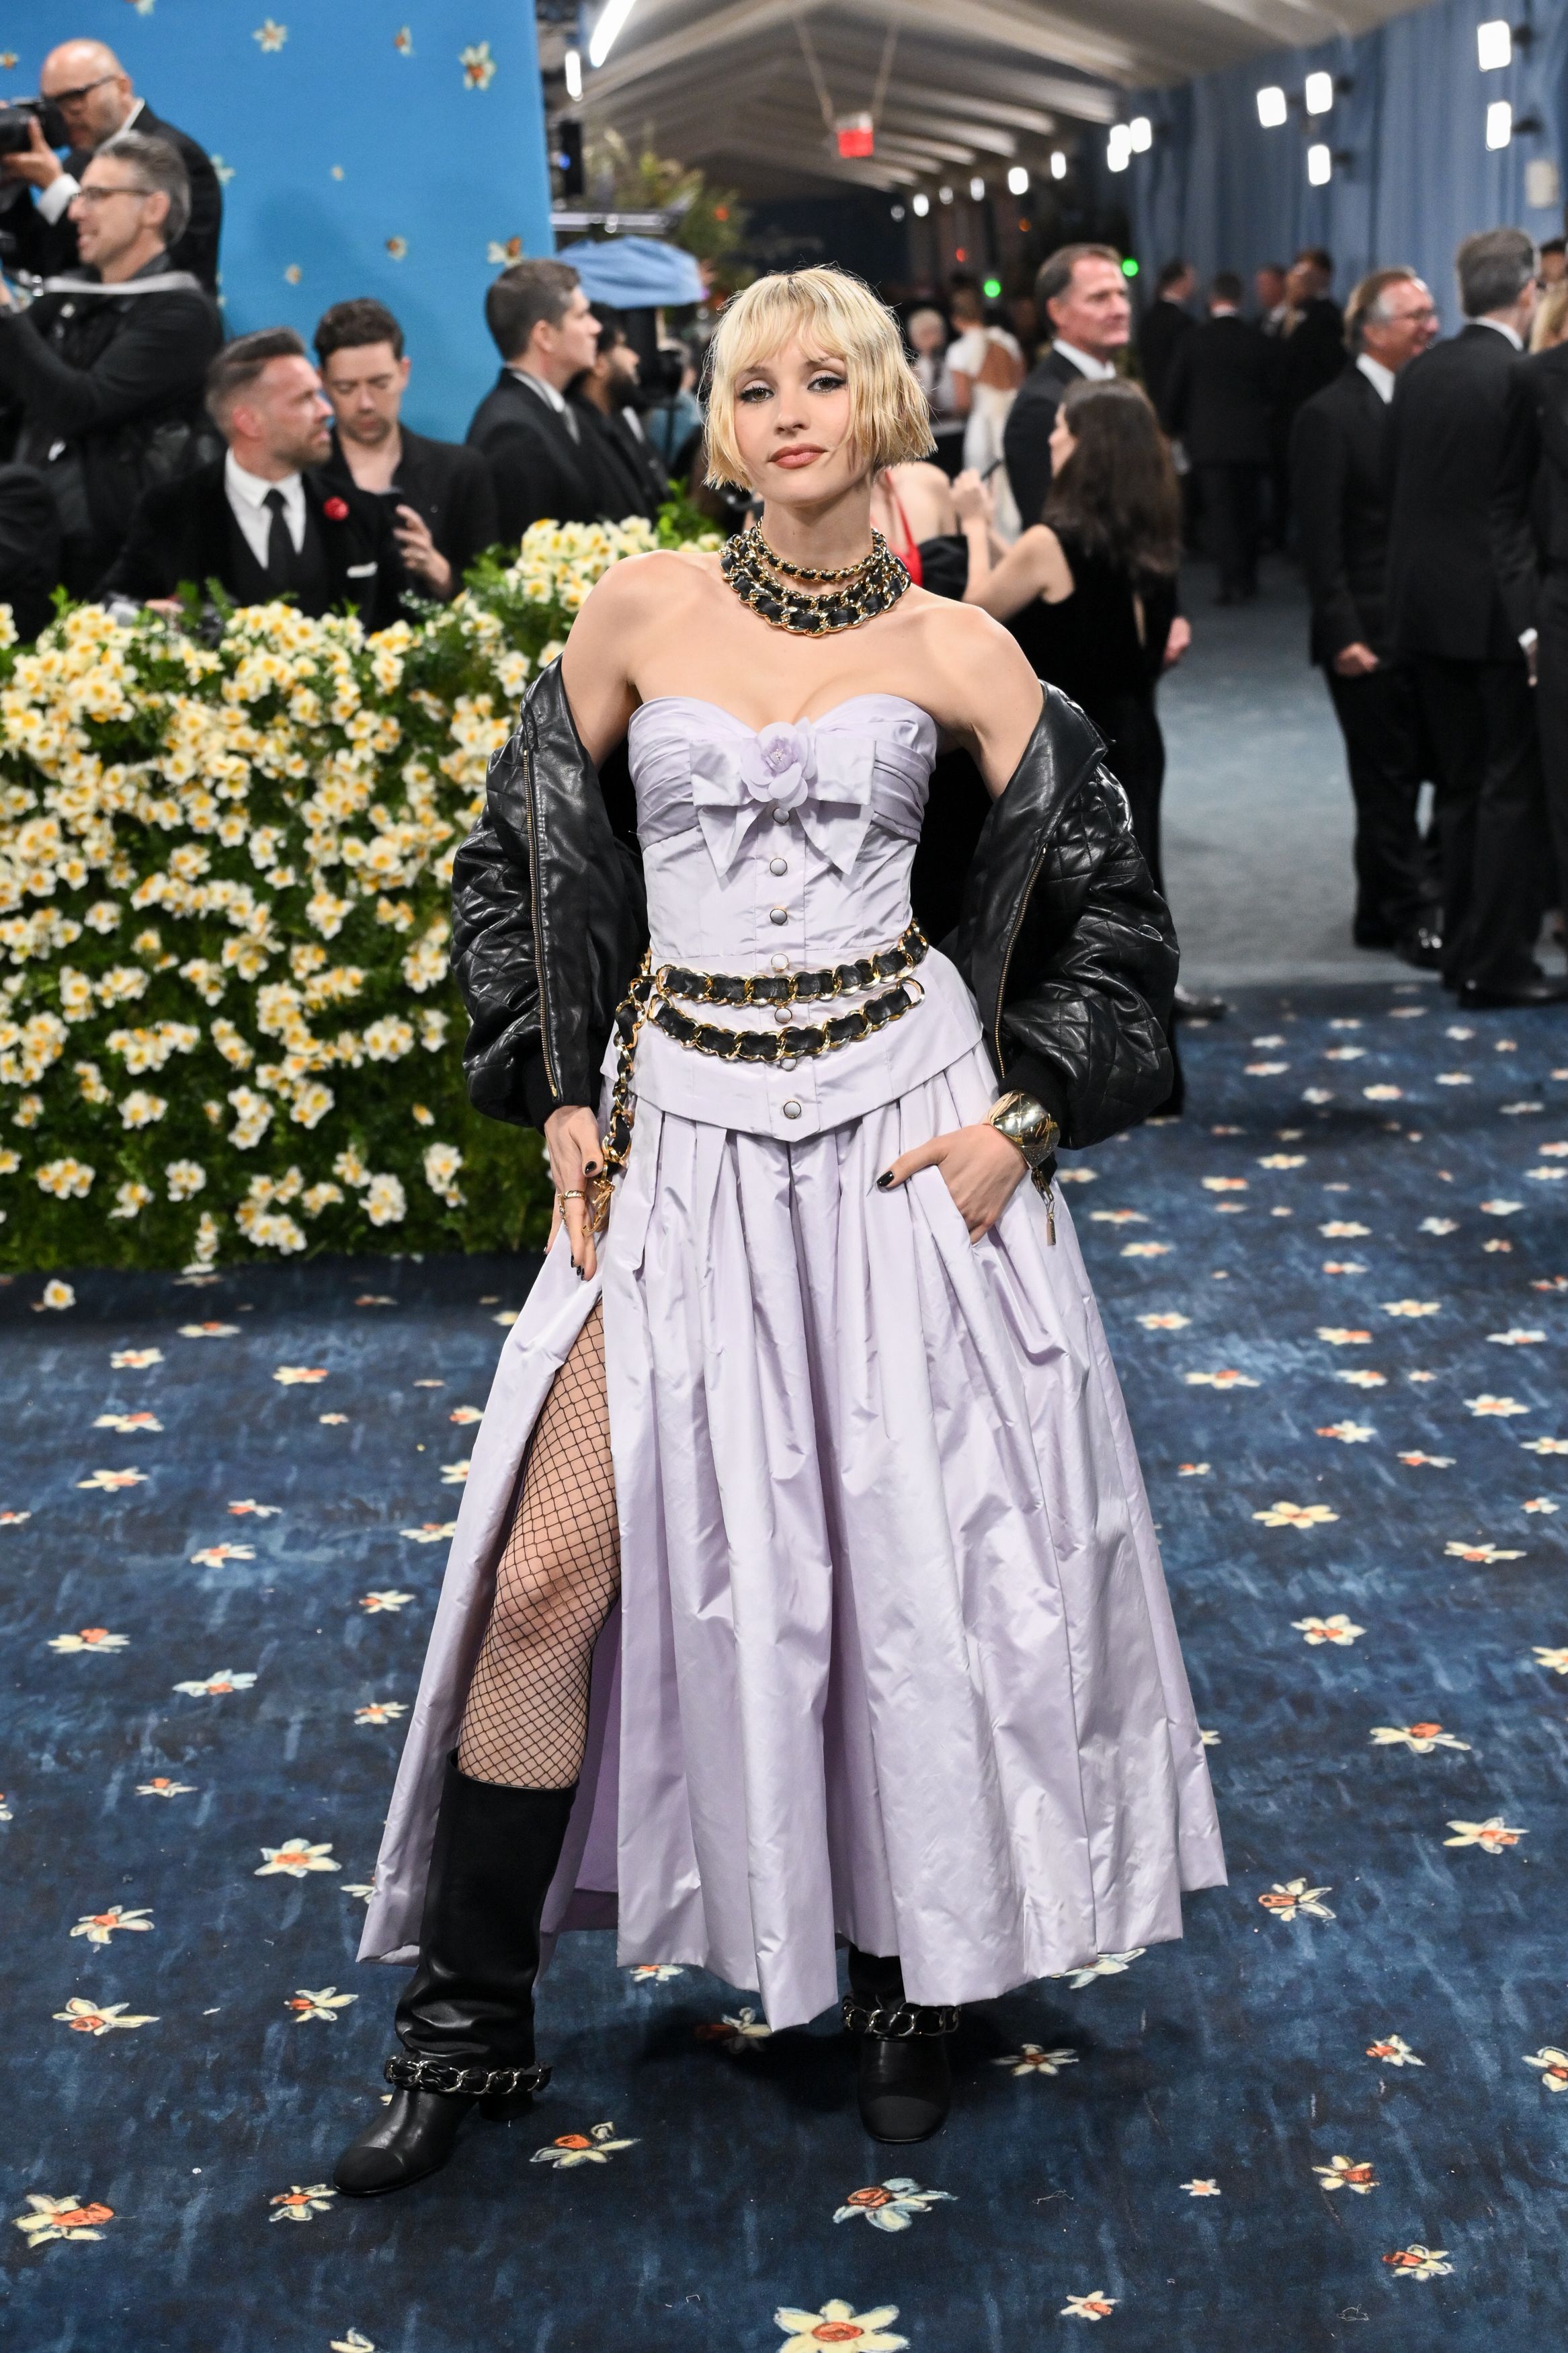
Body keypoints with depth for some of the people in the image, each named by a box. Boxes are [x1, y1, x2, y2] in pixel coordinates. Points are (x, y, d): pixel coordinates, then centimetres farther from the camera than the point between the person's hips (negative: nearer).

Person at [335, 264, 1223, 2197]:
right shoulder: (643, 609, 3)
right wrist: (562, 1102, 2)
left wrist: (1024, 1117, -2)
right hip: (684, 1137, 1)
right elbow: (527, 846, 9)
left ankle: (912, 1977, 27)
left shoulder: (955, 650, 1)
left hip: (904, 1130, 0)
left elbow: (1100, 898, 8)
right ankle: (466, 2023, 12)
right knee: (547, 1577, -3)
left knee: (920, 1568, 5)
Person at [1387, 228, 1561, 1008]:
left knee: (1459, 786, 14)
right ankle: (1498, 963, 0)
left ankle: (1463, 951, 20)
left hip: (1425, 606, 7)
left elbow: (1396, 491, 9)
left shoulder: (1418, 374, 7)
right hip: (1496, 610, -7)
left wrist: (1408, 592, 14)